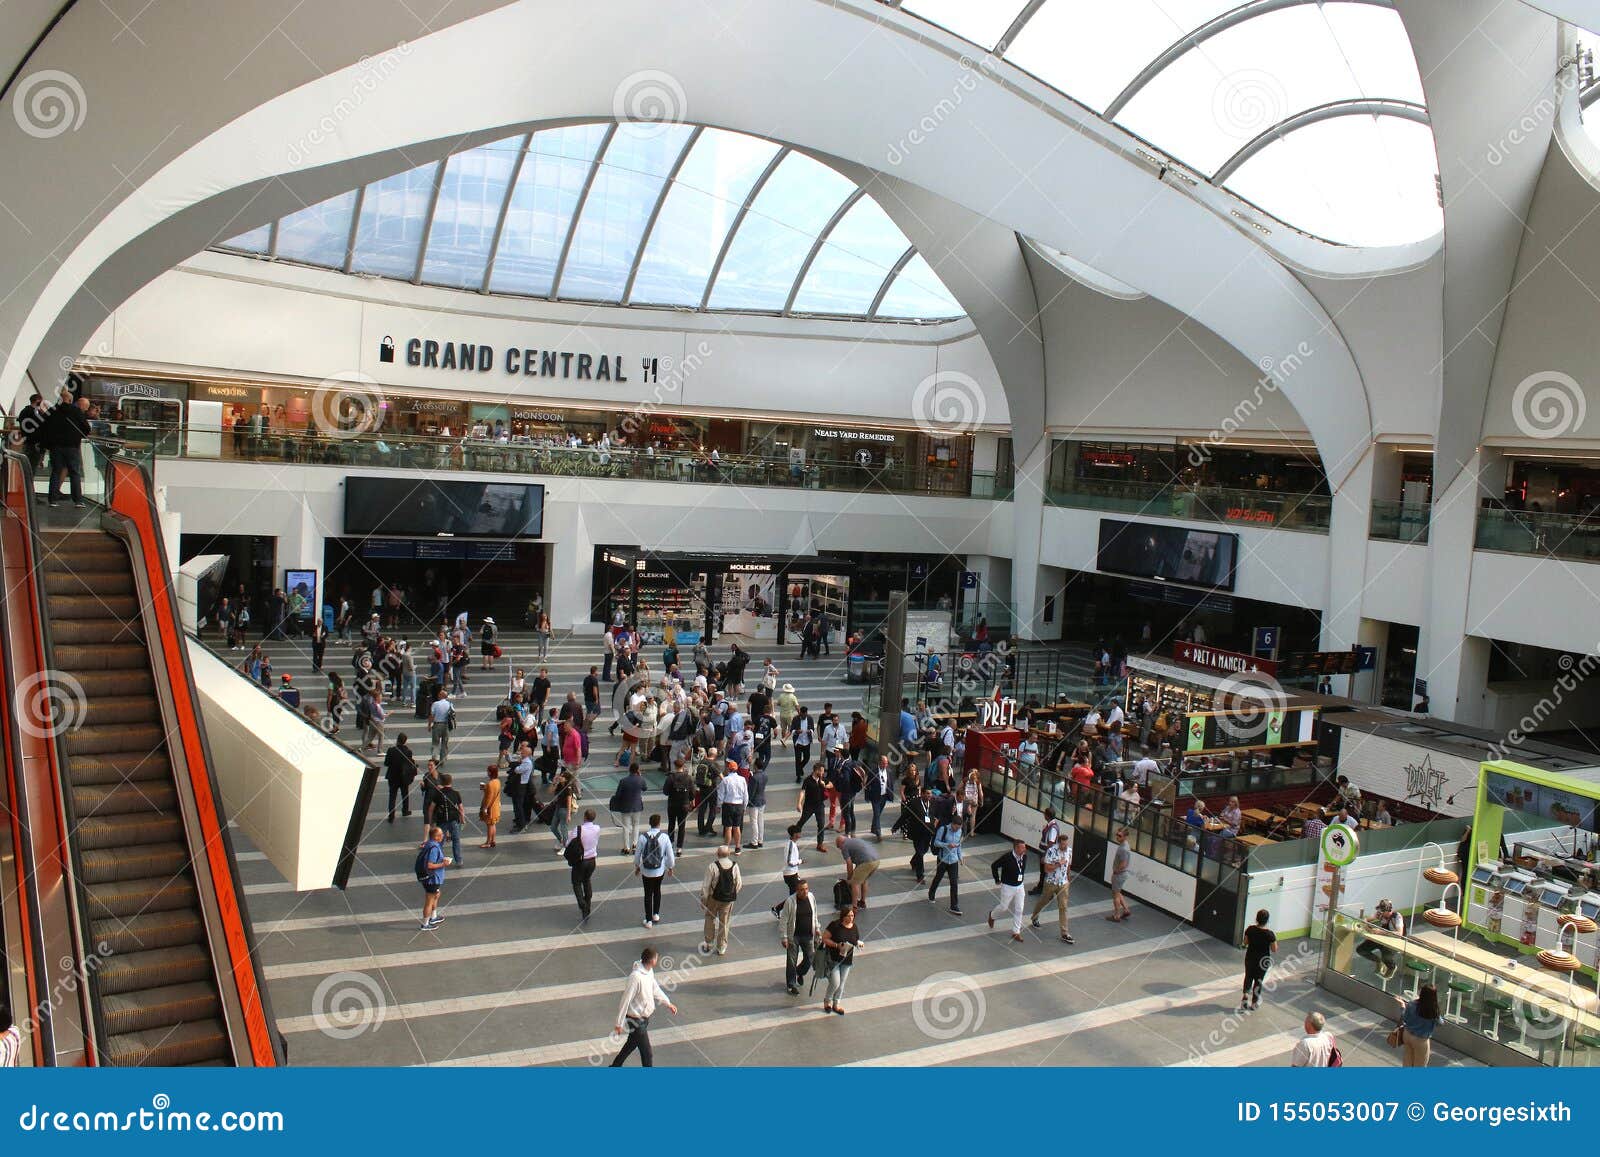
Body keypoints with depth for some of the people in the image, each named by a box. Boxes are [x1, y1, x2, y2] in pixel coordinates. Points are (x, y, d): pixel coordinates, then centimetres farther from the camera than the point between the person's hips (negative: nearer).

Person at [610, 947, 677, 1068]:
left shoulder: (649, 971, -2)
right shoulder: (636, 977, -30)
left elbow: (655, 988, 15)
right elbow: (626, 1000, -24)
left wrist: (668, 1003, 20)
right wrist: (620, 1023, -19)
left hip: (645, 1017, 10)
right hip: (636, 1020, -10)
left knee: (632, 1043, 27)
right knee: (648, 1053, -1)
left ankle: (615, 1066, 46)